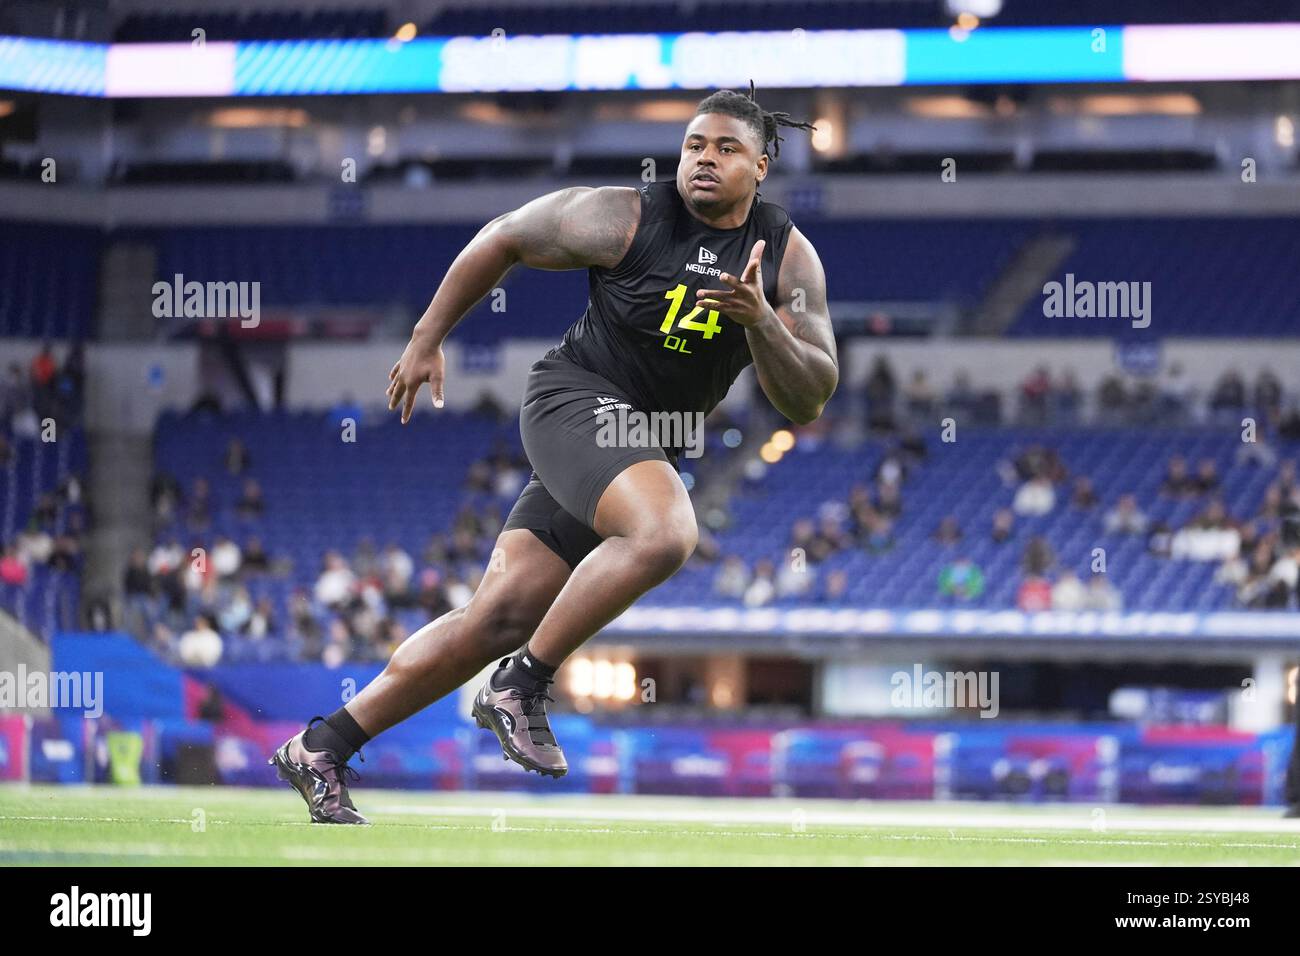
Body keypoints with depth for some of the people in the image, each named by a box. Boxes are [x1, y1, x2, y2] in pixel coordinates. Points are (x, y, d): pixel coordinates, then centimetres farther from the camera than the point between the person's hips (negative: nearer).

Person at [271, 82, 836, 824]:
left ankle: (323, 749, 7)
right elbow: (503, 239, 4)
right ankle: (522, 685, -19)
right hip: (576, 400, -5)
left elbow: (809, 403, -4)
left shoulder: (791, 259, 0)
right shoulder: (626, 218, -10)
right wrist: (427, 340, 6)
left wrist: (762, 322, -21)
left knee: (501, 617, 1)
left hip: (657, 447, 5)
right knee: (665, 533, -34)